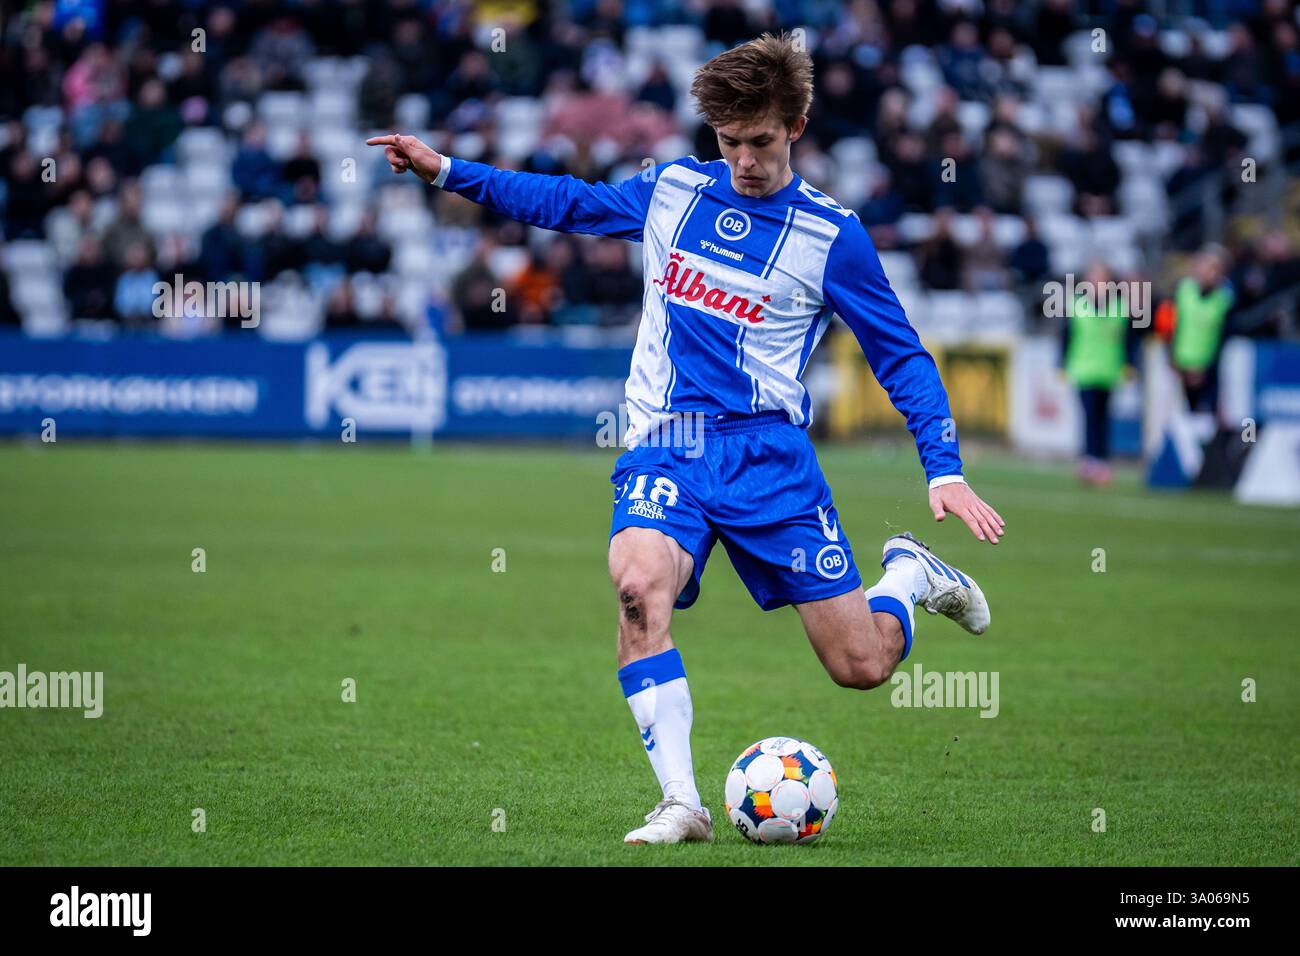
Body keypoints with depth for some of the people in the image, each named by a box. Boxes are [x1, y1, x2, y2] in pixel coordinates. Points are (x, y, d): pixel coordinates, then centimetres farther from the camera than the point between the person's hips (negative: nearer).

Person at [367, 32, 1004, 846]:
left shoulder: (831, 235, 0)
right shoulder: (672, 190, 9)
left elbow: (902, 357, 4)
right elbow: (568, 201, 26)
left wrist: (945, 471, -6)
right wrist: (445, 170, 22)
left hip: (768, 452, -2)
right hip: (664, 446, 2)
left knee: (863, 666, -4)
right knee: (639, 586, -31)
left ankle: (912, 574, 32)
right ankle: (682, 805, -28)